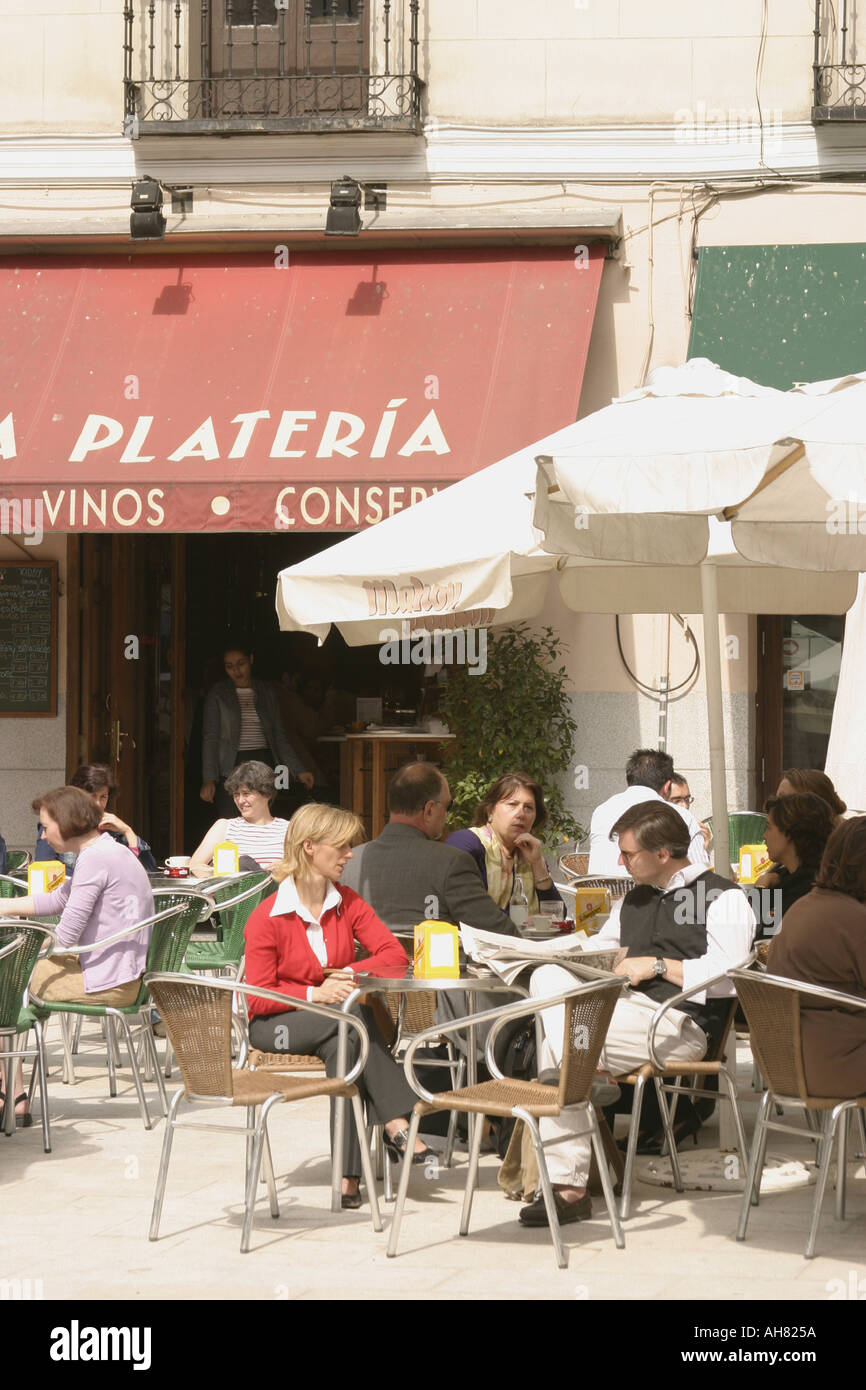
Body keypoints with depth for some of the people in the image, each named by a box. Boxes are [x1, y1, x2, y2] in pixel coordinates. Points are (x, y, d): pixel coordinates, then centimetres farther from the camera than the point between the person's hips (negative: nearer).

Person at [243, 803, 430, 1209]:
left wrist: (350, 973, -23)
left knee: (342, 1045, -33)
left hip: (335, 1024, 4)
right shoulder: (266, 919, -10)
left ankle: (350, 1171, -35)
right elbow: (258, 998, -12)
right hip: (278, 1025, -4)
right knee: (352, 1017, -32)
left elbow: (394, 956, -4)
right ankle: (396, 1122, -31)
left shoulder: (348, 904, 5)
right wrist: (314, 995, -27)